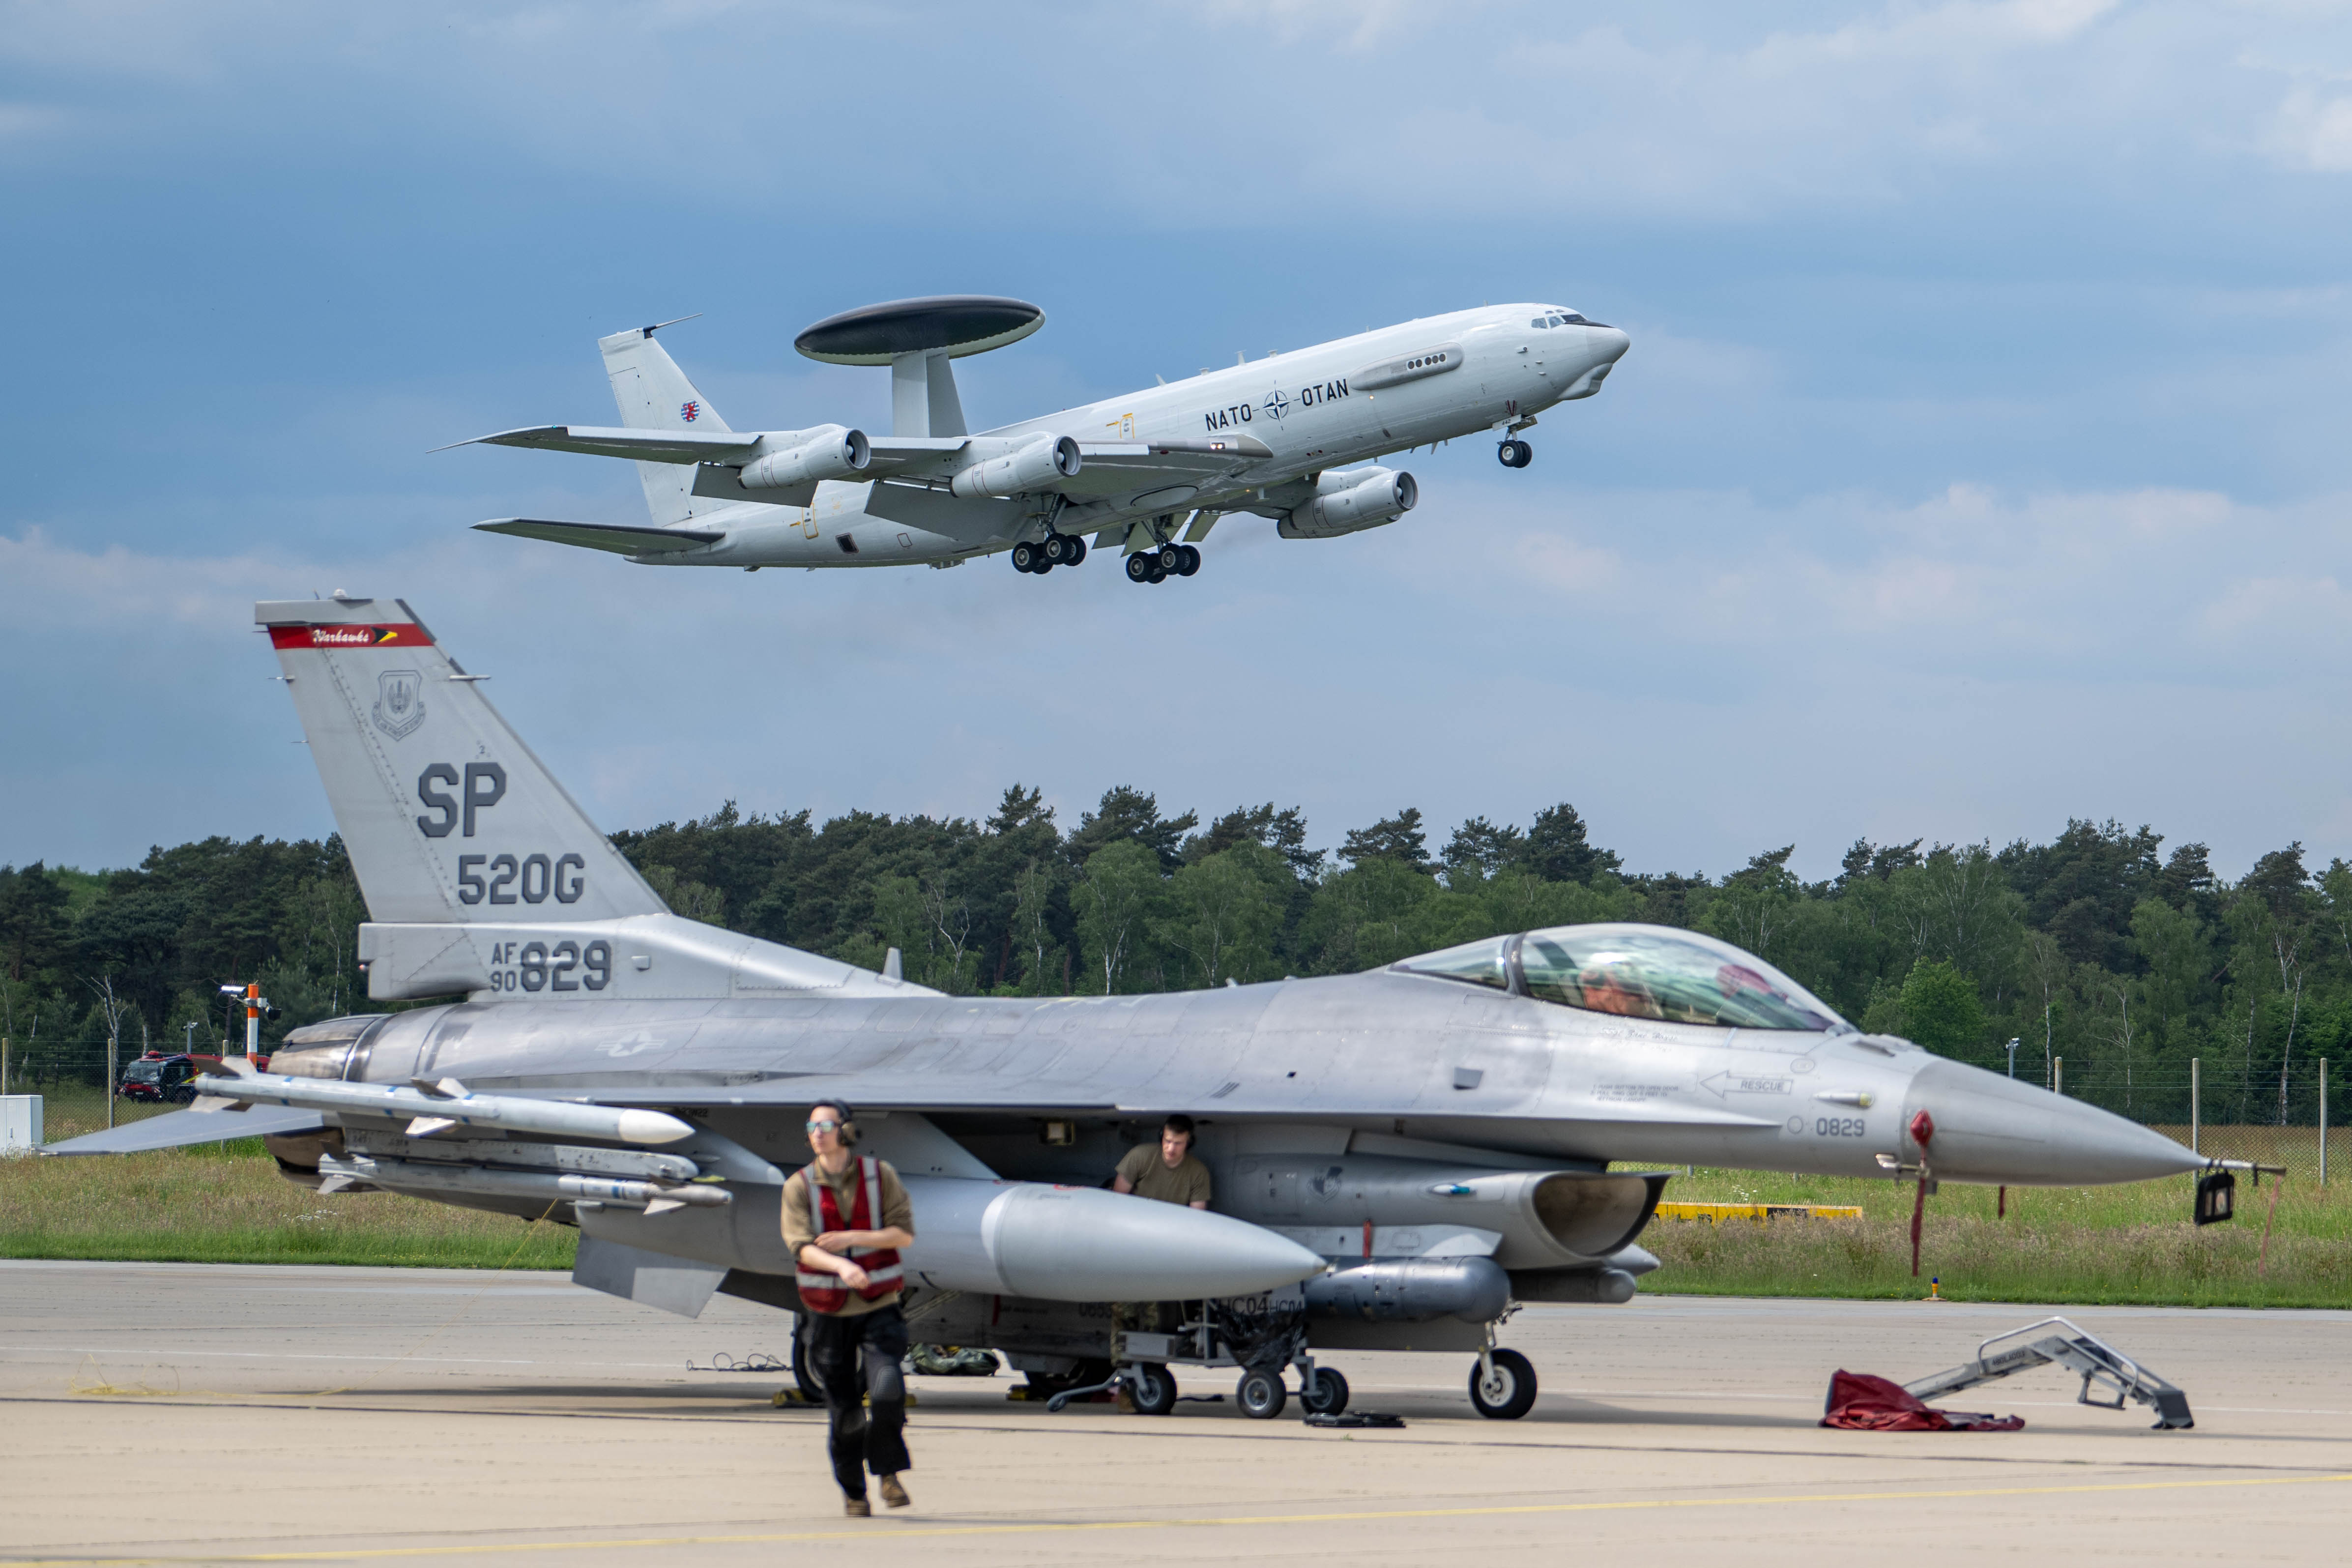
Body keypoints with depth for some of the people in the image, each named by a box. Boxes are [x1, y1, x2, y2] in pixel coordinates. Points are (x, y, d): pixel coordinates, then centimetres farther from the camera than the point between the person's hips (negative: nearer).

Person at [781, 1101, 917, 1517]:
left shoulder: (879, 1175, 0)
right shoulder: (799, 1186, -1)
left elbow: (904, 1233, -4)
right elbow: (801, 1245, -14)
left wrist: (851, 1238, -16)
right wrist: (841, 1266, -32)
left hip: (878, 1306, -1)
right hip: (829, 1311, 1)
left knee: (887, 1392, -19)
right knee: (843, 1409, 3)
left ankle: (888, 1471, 2)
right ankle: (853, 1493, 20)